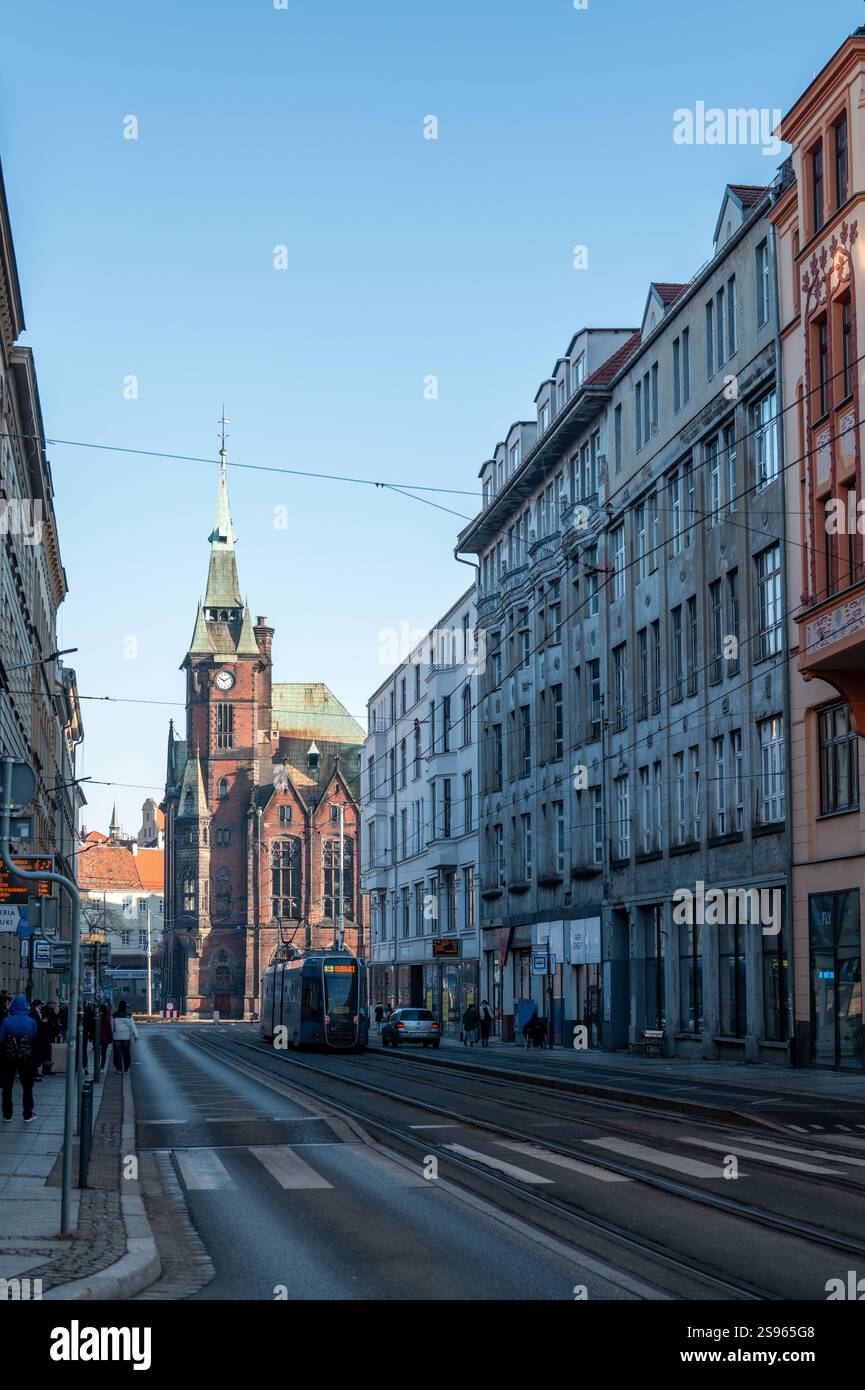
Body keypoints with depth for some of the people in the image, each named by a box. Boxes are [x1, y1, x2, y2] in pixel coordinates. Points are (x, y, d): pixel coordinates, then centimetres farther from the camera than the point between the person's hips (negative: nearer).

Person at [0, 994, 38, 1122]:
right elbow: (35, 1041, -5)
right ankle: (28, 1114, 11)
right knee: (27, 1087, 11)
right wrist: (31, 1052, 7)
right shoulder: (32, 1022, -10)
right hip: (26, 1059, 0)